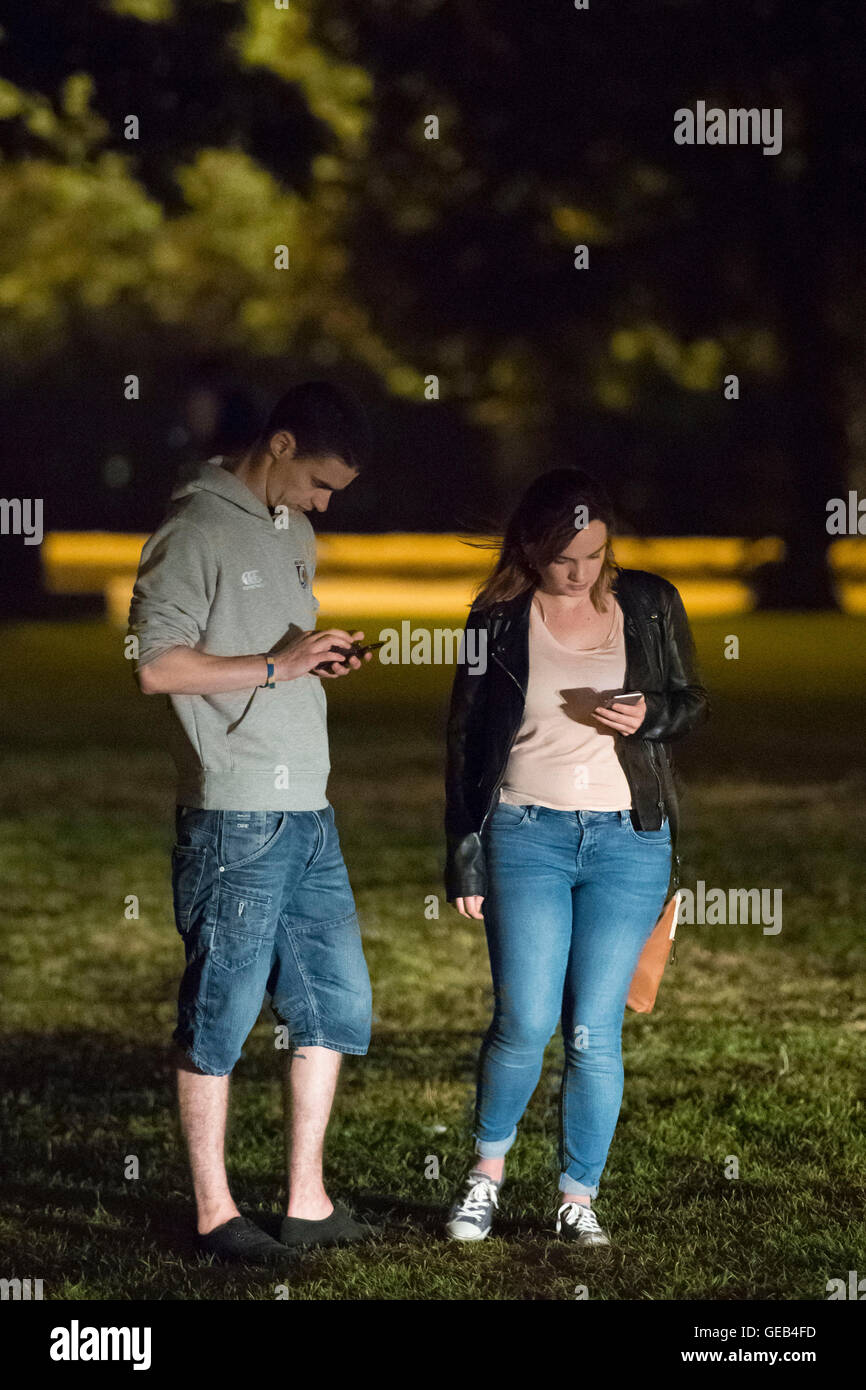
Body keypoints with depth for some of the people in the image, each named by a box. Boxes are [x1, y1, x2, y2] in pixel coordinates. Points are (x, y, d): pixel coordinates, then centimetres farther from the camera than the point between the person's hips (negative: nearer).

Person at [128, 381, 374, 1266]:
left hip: (309, 811, 9)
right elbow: (156, 666, -16)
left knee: (335, 1001, 10)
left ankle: (309, 1203, 18)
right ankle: (215, 1215, 5)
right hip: (236, 817, -9)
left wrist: (321, 661, 6)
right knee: (222, 1011, -2)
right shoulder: (196, 531, -10)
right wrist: (277, 665, -16)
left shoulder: (295, 536, 17)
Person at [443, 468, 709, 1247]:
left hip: (629, 839, 1)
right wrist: (464, 856, 3)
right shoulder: (498, 621, 1)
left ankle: (579, 1200, 12)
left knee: (595, 1032, 0)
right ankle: (487, 1170, 15)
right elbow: (464, 742, 6)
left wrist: (651, 716, -10)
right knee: (526, 1021, -9)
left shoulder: (650, 605, 4)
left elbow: (695, 704, 13)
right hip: (526, 833, -1)